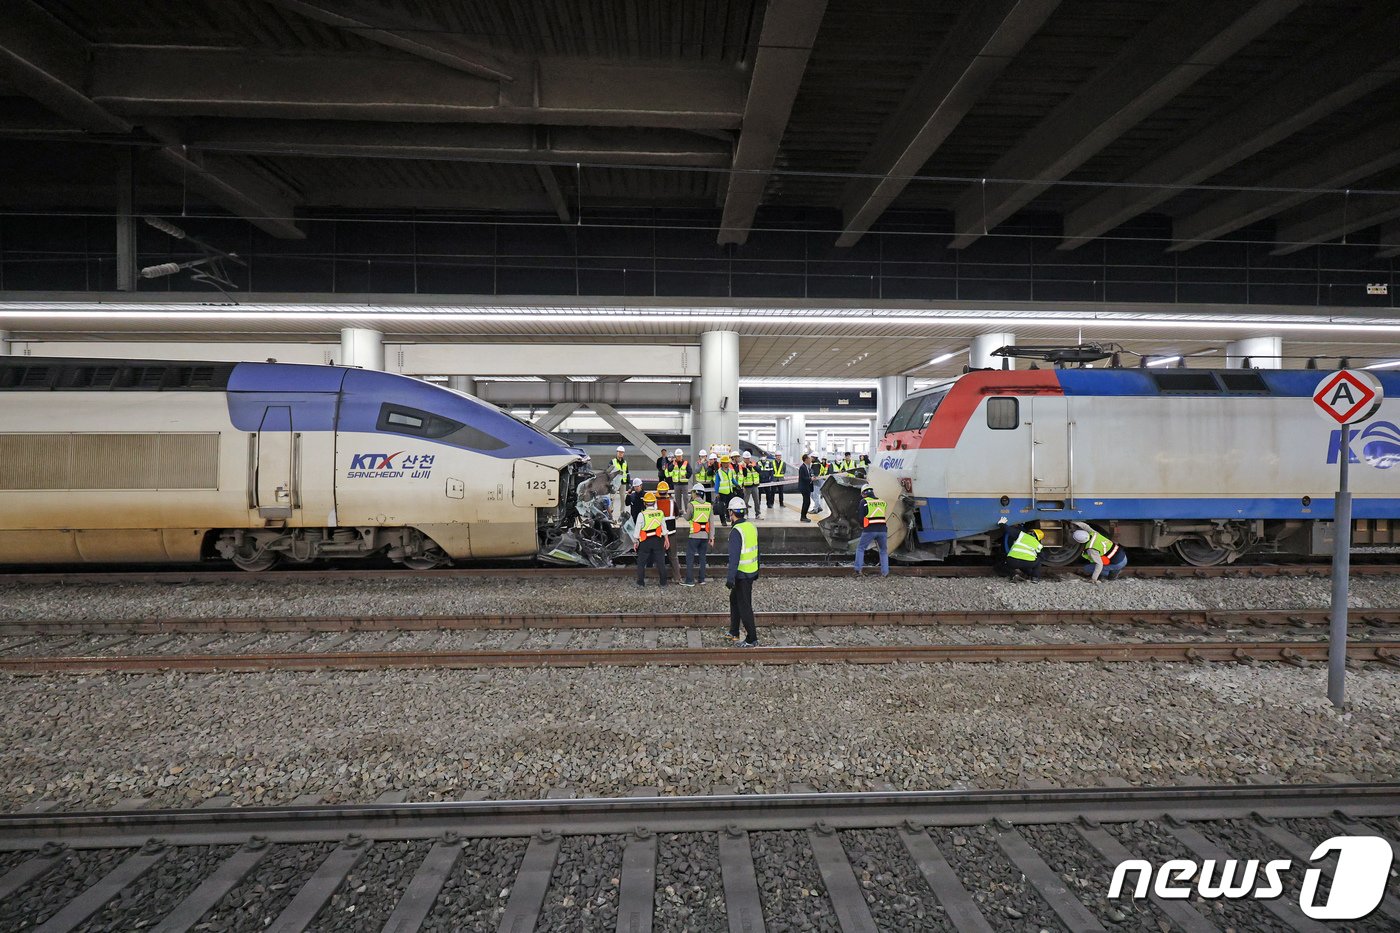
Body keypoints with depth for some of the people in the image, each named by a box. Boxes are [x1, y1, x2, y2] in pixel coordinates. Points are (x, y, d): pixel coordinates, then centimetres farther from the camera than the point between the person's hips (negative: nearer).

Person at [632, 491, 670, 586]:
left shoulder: (642, 515, -13)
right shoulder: (660, 513, -3)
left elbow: (637, 529, -8)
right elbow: (664, 528, 5)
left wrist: (635, 542, 4)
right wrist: (666, 539, 15)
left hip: (645, 542, -3)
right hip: (657, 540, 3)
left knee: (641, 562, 12)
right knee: (661, 562, 11)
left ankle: (640, 582, 15)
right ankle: (663, 582, 16)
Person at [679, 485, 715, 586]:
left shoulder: (692, 504, -11)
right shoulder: (709, 505, 3)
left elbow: (687, 518, 1)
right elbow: (712, 522, 3)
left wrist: (686, 512, 23)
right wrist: (711, 536, 7)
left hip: (694, 536, -5)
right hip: (705, 535, 5)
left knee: (690, 558, 3)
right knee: (702, 557, 13)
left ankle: (689, 580, 3)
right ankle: (701, 579, 17)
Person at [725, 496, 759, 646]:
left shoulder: (736, 531, -21)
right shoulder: (752, 526, 6)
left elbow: (734, 556, -26)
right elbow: (757, 550, 14)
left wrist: (730, 577, -25)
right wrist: (757, 570, 24)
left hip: (742, 574, -9)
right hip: (752, 571, 9)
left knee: (744, 606, 0)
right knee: (734, 599, 23)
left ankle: (751, 640, 8)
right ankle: (734, 633, 32)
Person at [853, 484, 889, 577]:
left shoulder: (864, 502, 1)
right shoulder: (882, 501, 13)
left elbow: (861, 517, 2)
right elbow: (884, 516, 18)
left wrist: (861, 526, 18)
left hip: (869, 530, -3)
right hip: (882, 530, 3)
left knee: (860, 548, 11)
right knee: (884, 551, 17)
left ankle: (858, 570, 4)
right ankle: (885, 572, 10)